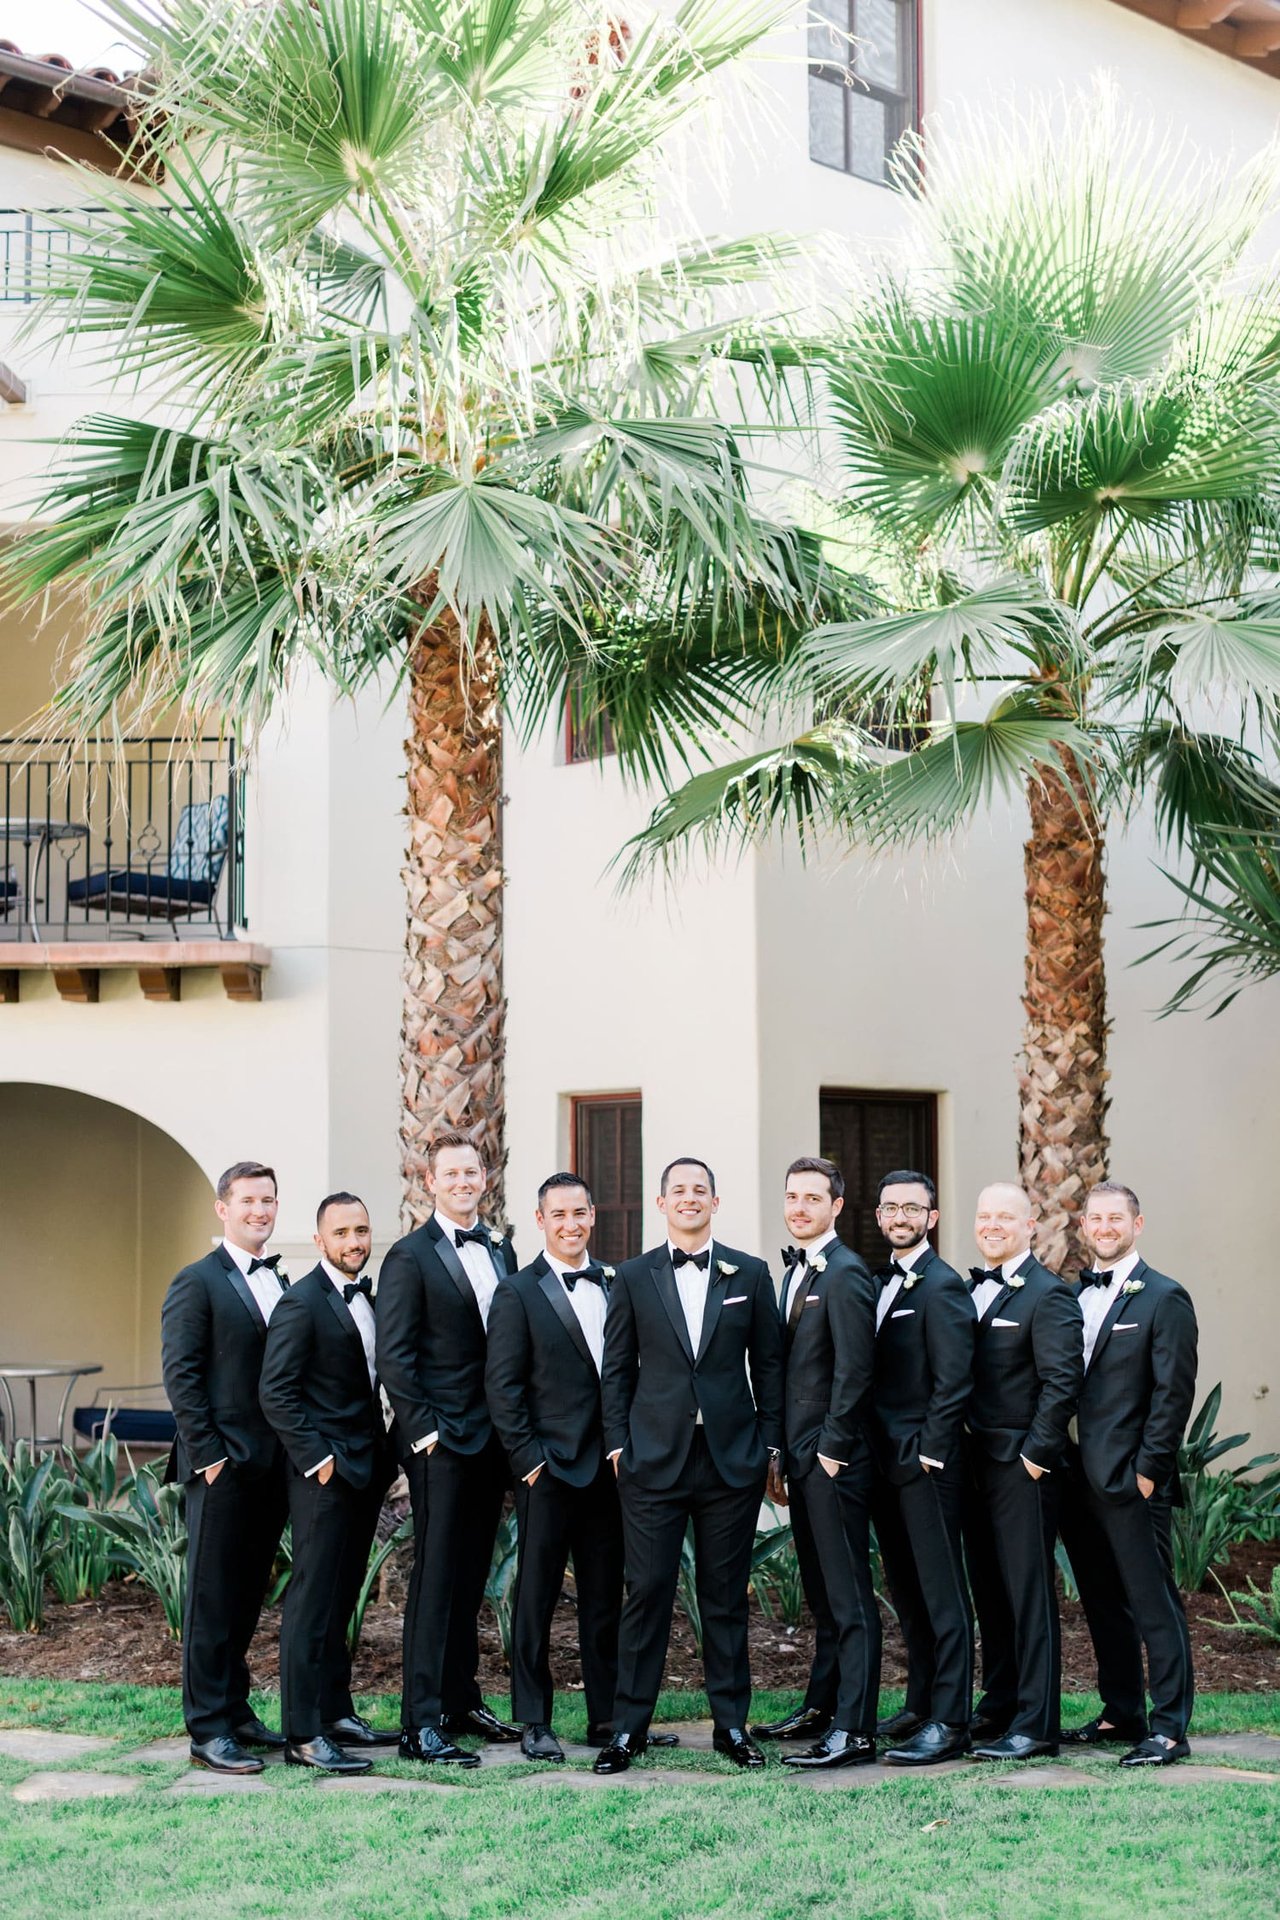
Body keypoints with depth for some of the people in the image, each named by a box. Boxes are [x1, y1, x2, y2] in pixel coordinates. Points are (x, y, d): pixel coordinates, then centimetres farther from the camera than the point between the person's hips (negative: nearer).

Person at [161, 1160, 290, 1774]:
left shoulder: (280, 1284, 14)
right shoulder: (196, 1283, -6)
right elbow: (180, 1375, -10)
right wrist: (208, 1454, -14)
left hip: (272, 1465, 7)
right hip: (223, 1467, -7)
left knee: (247, 1592, 14)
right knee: (211, 1598, -1)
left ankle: (234, 1708, 24)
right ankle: (207, 1729, 4)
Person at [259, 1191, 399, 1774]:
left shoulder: (365, 1298, 14)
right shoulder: (302, 1303, -12)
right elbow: (276, 1392, -16)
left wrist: (381, 1454, 11)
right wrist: (318, 1458, -17)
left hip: (365, 1469, 8)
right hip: (325, 1474, -8)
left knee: (341, 1597, 15)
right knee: (313, 1601, -5)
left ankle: (336, 1713, 24)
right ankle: (303, 1736, -1)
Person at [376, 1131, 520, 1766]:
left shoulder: (499, 1249, 13)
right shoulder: (410, 1257, -7)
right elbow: (393, 1357, -11)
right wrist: (423, 1430, -16)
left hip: (492, 1438, 7)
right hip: (441, 1442, -6)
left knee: (470, 1577, 15)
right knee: (435, 1579, -5)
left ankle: (461, 1701, 25)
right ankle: (421, 1724, -2)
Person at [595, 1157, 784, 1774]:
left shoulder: (750, 1274, 6)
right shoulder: (633, 1276, 5)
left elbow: (768, 1364, 8)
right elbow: (616, 1369, 7)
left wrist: (769, 1443, 3)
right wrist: (617, 1444, 0)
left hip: (731, 1457, 1)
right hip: (654, 1458, -1)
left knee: (726, 1595, 7)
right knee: (647, 1591, -1)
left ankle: (731, 1724, 17)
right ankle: (628, 1728, 8)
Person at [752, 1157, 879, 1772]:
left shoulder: (844, 1273, -13)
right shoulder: (796, 1273, 16)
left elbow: (854, 1372, -18)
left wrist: (832, 1451, -16)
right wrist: (783, 1455, 17)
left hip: (834, 1460, -9)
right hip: (802, 1457, 9)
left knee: (849, 1596, -5)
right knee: (821, 1594, 16)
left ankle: (854, 1730, -3)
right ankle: (821, 1707, 25)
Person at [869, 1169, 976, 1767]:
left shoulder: (941, 1286, -11)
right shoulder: (881, 1282, 15)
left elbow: (953, 1381, -16)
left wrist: (927, 1452, -16)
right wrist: (876, 1450, 11)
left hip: (925, 1463, -9)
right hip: (885, 1462, 9)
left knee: (942, 1593, -4)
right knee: (906, 1590, 15)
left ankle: (949, 1723, -2)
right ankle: (920, 1704, 25)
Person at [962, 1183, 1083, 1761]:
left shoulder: (1048, 1295, -10)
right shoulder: (970, 1290, 14)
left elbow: (1062, 1382, -15)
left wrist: (1037, 1454, -16)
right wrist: (957, 1451, 11)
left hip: (1021, 1466, -8)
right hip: (975, 1463, 8)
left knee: (1029, 1593, -3)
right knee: (988, 1590, 14)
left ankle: (1035, 1725, 1)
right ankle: (998, 1707, 24)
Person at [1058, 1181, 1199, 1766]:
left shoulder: (1164, 1298, -5)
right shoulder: (1072, 1296, 14)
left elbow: (1173, 1391, -10)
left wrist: (1148, 1470, -14)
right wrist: (1062, 1462, 9)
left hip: (1131, 1481, -7)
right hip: (1081, 1478, 7)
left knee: (1153, 1603, -3)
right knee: (1102, 1603, 14)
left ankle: (1168, 1729, 1)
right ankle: (1120, 1714, 25)